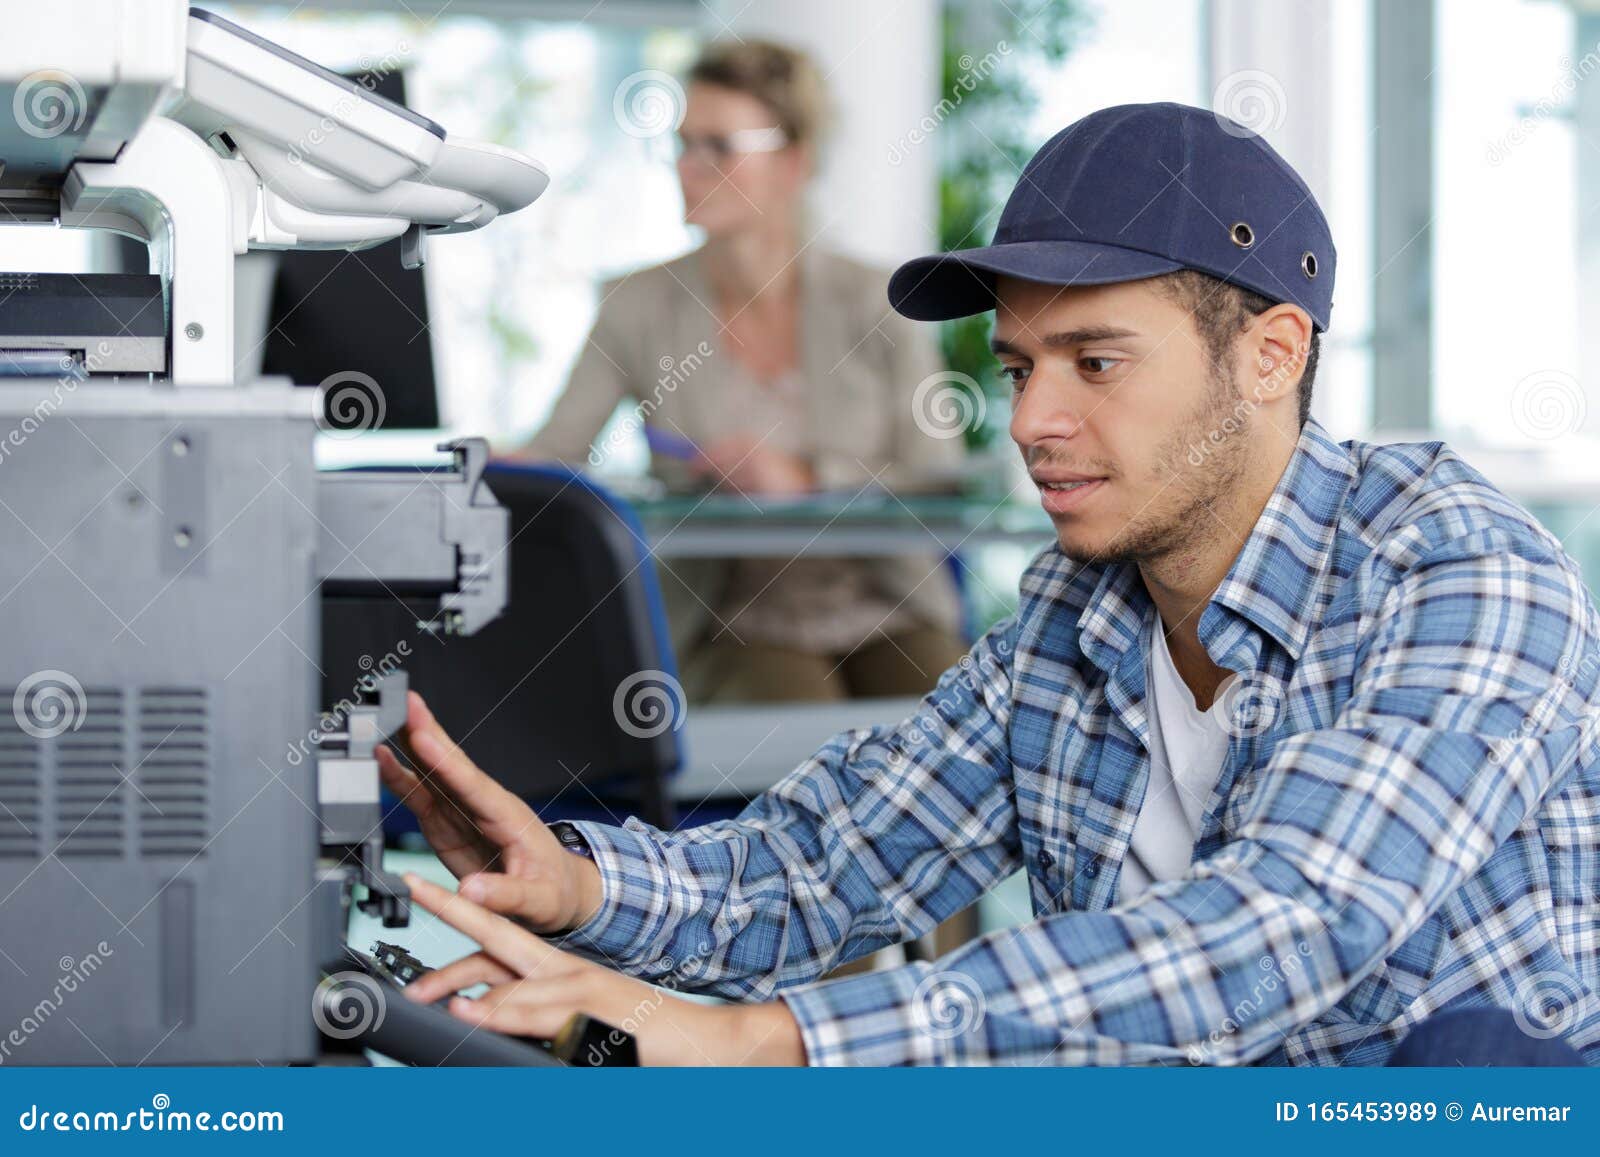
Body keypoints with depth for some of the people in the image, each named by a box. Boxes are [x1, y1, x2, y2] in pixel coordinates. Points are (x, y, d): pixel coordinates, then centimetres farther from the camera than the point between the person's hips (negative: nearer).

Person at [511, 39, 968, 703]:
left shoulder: (874, 305, 1)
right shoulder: (639, 306, 4)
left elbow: (943, 487, -1)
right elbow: (554, 454, 1)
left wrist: (805, 479, -14)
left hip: (887, 616, 1)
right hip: (730, 628, -1)